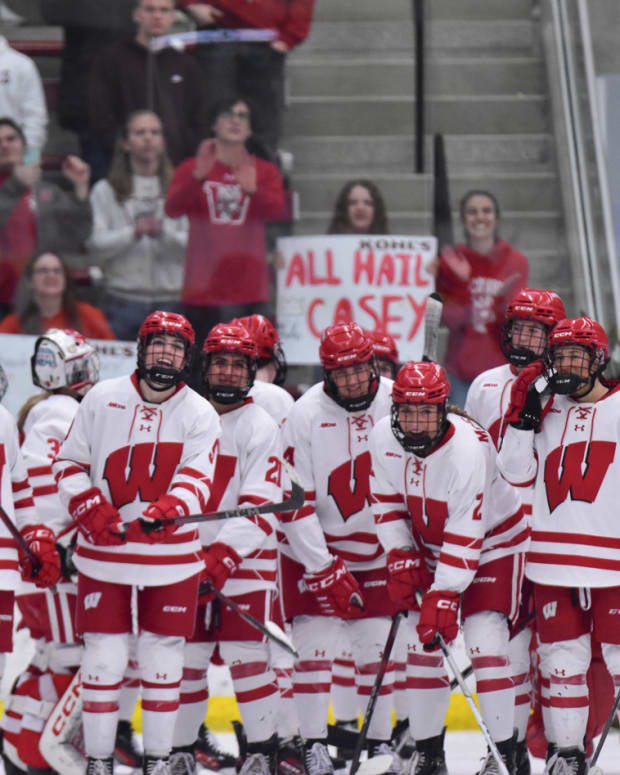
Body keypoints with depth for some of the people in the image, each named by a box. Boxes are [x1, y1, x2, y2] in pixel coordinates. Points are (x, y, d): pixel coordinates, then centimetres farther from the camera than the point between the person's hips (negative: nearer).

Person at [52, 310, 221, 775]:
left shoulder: (200, 415, 0)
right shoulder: (101, 399, 3)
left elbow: (196, 480, -12)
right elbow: (68, 464, 7)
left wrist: (167, 511, -32)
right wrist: (90, 510, -9)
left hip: (171, 553, 0)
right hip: (103, 550, 0)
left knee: (164, 658, 5)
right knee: (104, 658, 1)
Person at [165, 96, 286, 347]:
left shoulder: (265, 172, 11)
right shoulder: (190, 169, 9)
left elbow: (277, 210, -7)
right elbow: (172, 208, -8)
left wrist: (253, 190, -29)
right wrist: (198, 177, -25)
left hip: (250, 290, 1)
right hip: (204, 288, -1)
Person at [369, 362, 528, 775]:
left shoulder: (469, 449, -33)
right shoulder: (383, 437, -16)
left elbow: (465, 536, -31)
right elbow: (387, 500, 0)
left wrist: (445, 596, -32)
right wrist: (401, 558, -8)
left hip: (492, 543, -5)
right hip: (429, 546, 5)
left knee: (485, 643, -16)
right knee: (422, 641, 1)